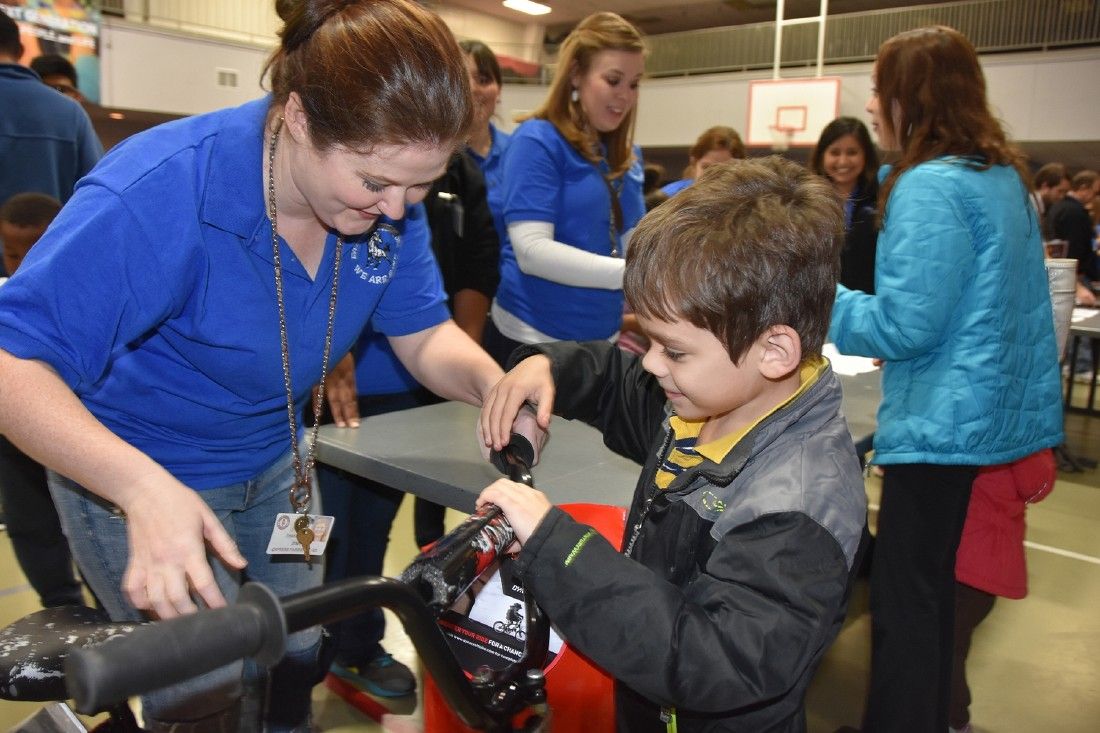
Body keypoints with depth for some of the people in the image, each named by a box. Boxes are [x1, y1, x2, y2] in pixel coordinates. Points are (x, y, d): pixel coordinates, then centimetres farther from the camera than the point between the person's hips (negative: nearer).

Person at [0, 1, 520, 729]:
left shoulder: (387, 197, -15)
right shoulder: (161, 192, -33)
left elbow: (424, 334, -8)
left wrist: (494, 383, -30)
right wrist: (146, 488, -45)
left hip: (275, 463, 6)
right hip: (135, 477, -5)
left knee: (298, 654, 19)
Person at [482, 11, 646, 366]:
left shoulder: (628, 156, 9)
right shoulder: (537, 140, -11)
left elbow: (630, 243, 7)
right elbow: (532, 251, -21)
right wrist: (632, 274, -28)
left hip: (602, 341, 6)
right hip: (531, 340, -6)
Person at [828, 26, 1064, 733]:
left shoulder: (930, 186, -19)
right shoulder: (1005, 175, 11)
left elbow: (903, 326, -21)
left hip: (941, 424, -10)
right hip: (993, 413, 10)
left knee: (902, 599, 1)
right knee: (933, 585, 21)